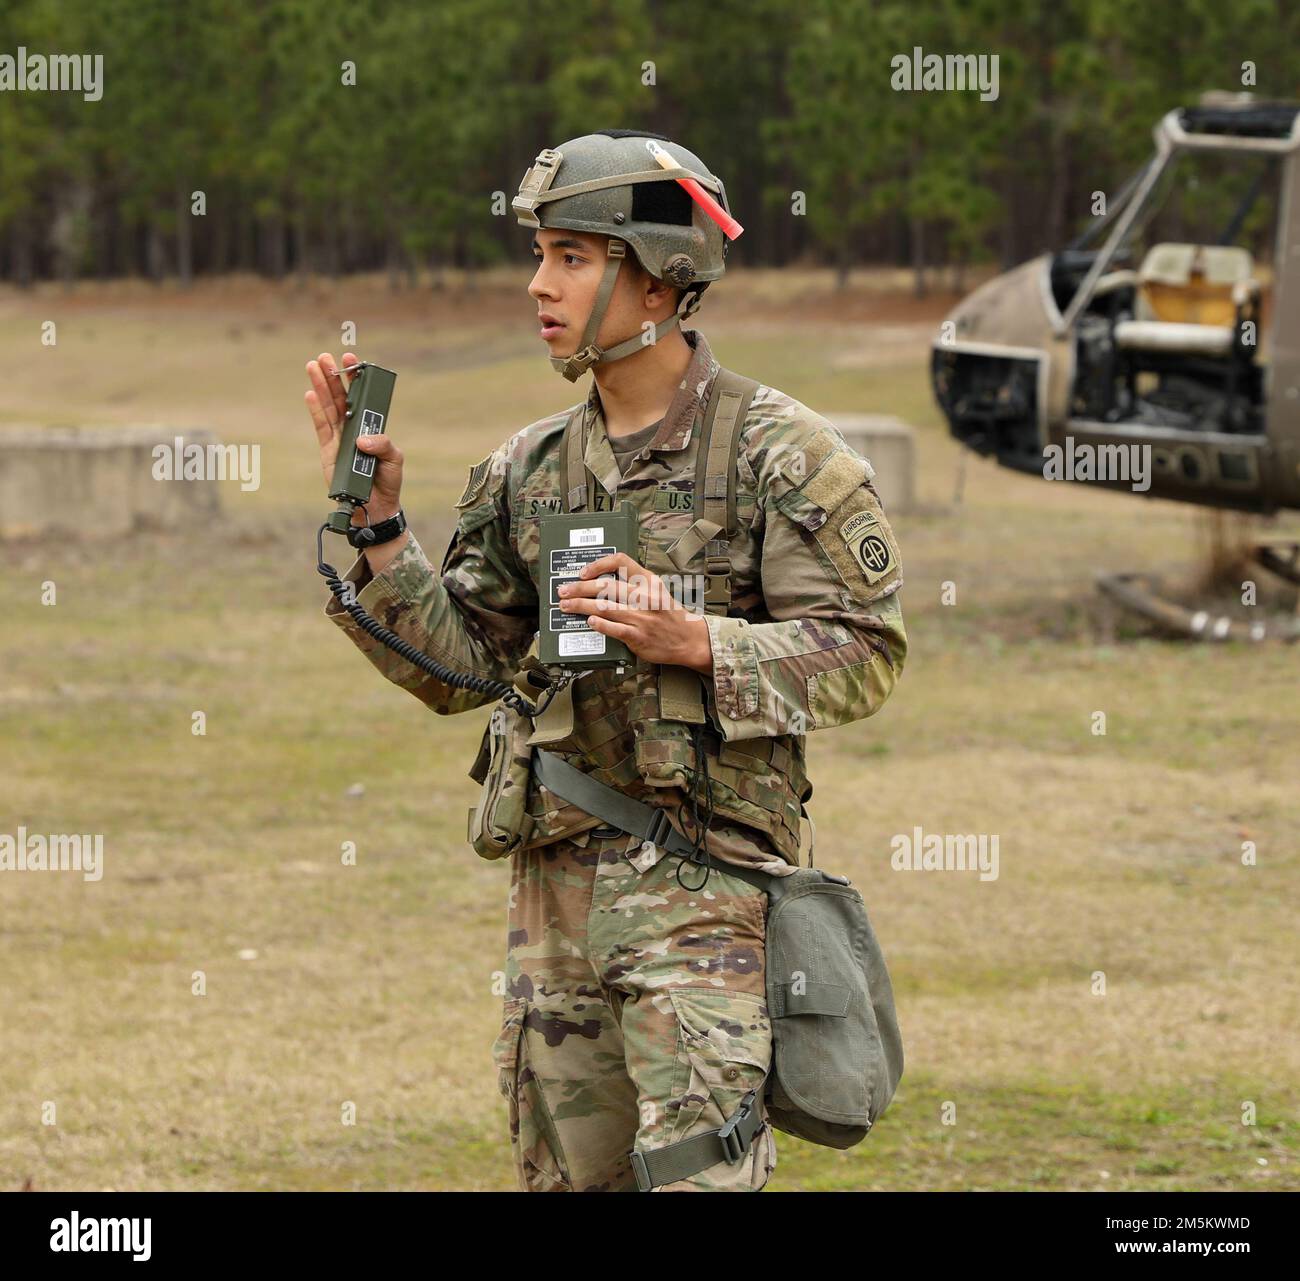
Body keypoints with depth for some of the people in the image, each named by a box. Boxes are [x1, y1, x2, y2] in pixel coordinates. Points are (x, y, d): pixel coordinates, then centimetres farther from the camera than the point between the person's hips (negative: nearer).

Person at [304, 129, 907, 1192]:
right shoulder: (531, 471, 11)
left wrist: (691, 640, -20)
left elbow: (865, 654, -8)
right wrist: (376, 519, 0)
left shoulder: (781, 454, -5)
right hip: (555, 877, 6)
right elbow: (456, 669, 11)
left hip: (706, 877, -6)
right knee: (568, 1175, 10)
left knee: (698, 1172, -14)